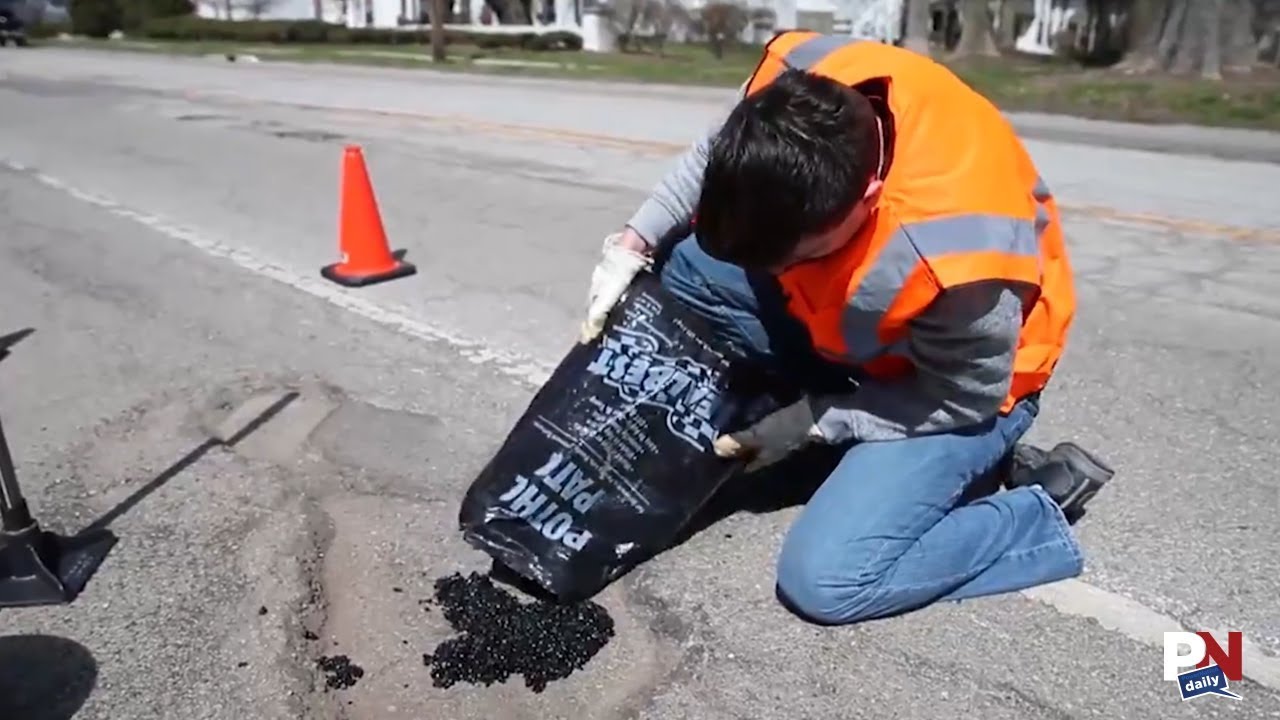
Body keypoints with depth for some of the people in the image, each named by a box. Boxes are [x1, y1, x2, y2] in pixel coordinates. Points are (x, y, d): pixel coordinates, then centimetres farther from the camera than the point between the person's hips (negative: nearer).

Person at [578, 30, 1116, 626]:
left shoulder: (957, 261, -44)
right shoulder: (797, 80, -28)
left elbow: (964, 401, -22)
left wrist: (812, 420, -20)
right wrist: (635, 241, -11)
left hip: (964, 381, -6)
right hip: (850, 316, 7)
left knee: (825, 579, -19)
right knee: (685, 268, -8)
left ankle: (1043, 516, 1)